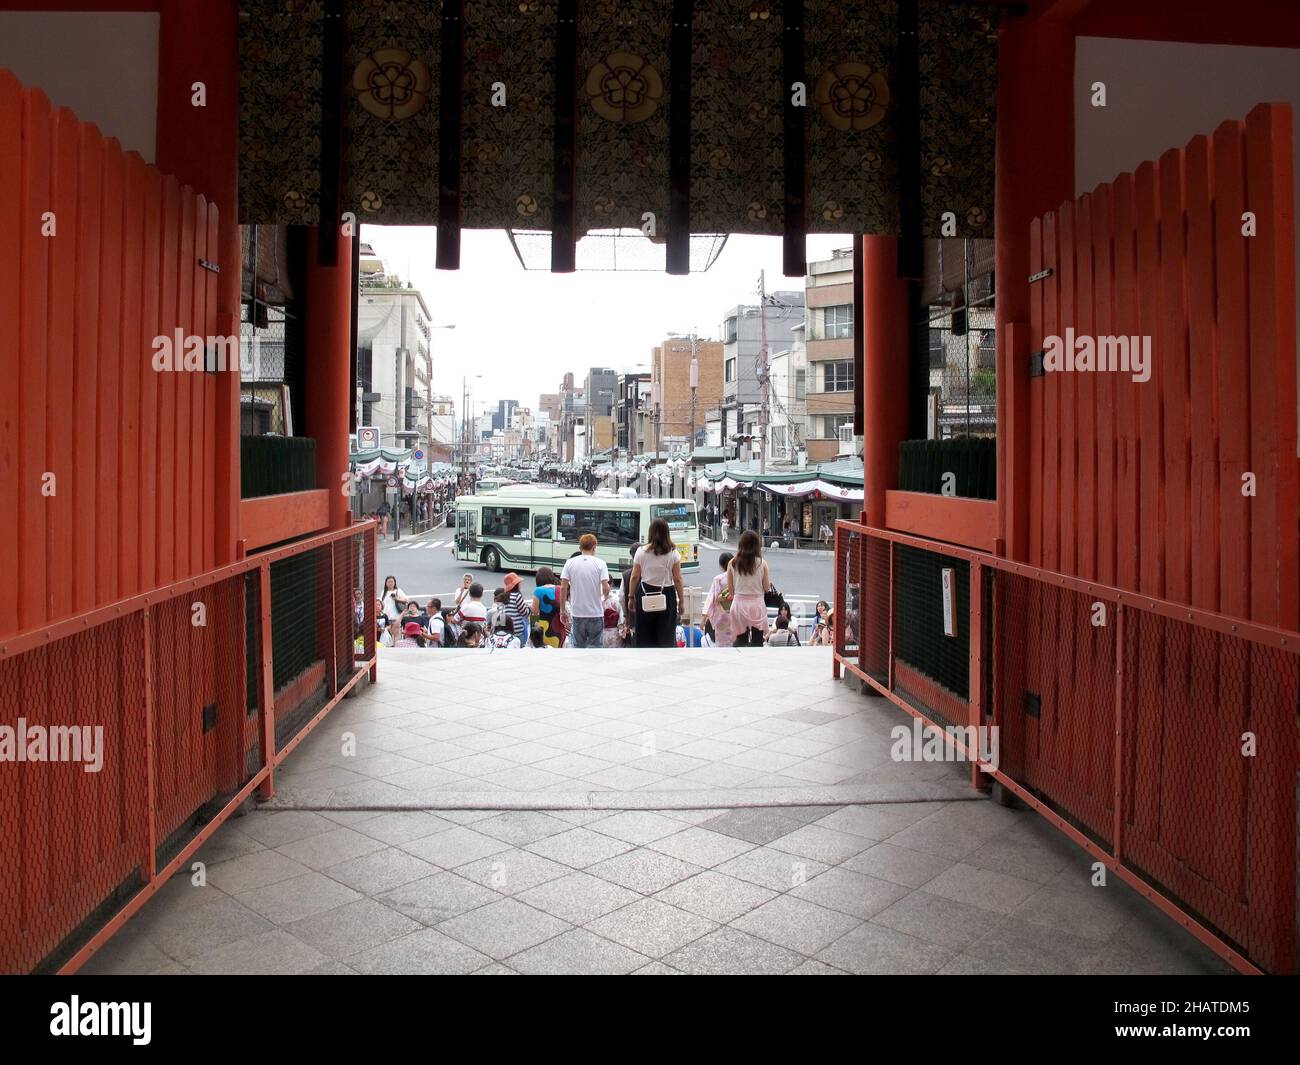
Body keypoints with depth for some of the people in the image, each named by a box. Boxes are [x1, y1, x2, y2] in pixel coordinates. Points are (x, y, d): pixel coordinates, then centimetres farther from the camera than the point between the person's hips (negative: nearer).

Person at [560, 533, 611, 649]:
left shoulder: (570, 563, -1)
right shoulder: (600, 563, -6)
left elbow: (563, 588, -5)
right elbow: (605, 588, -14)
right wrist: (604, 597, 10)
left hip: (577, 613, 2)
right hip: (596, 612, -2)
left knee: (578, 646, 13)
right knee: (595, 646, 7)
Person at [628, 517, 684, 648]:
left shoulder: (641, 551, 0)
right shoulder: (673, 553, -2)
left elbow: (634, 577, 0)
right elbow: (677, 580, -4)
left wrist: (631, 596, 11)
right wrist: (681, 601, 4)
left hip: (645, 595, 1)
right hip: (667, 596, -1)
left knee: (645, 638, 9)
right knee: (666, 637, 5)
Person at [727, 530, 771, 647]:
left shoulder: (733, 563, -2)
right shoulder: (761, 563, -6)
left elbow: (730, 588, 2)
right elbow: (766, 588, -1)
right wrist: (769, 581, 21)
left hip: (739, 604, 2)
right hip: (757, 604, -2)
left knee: (741, 640, 14)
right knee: (757, 641, 6)